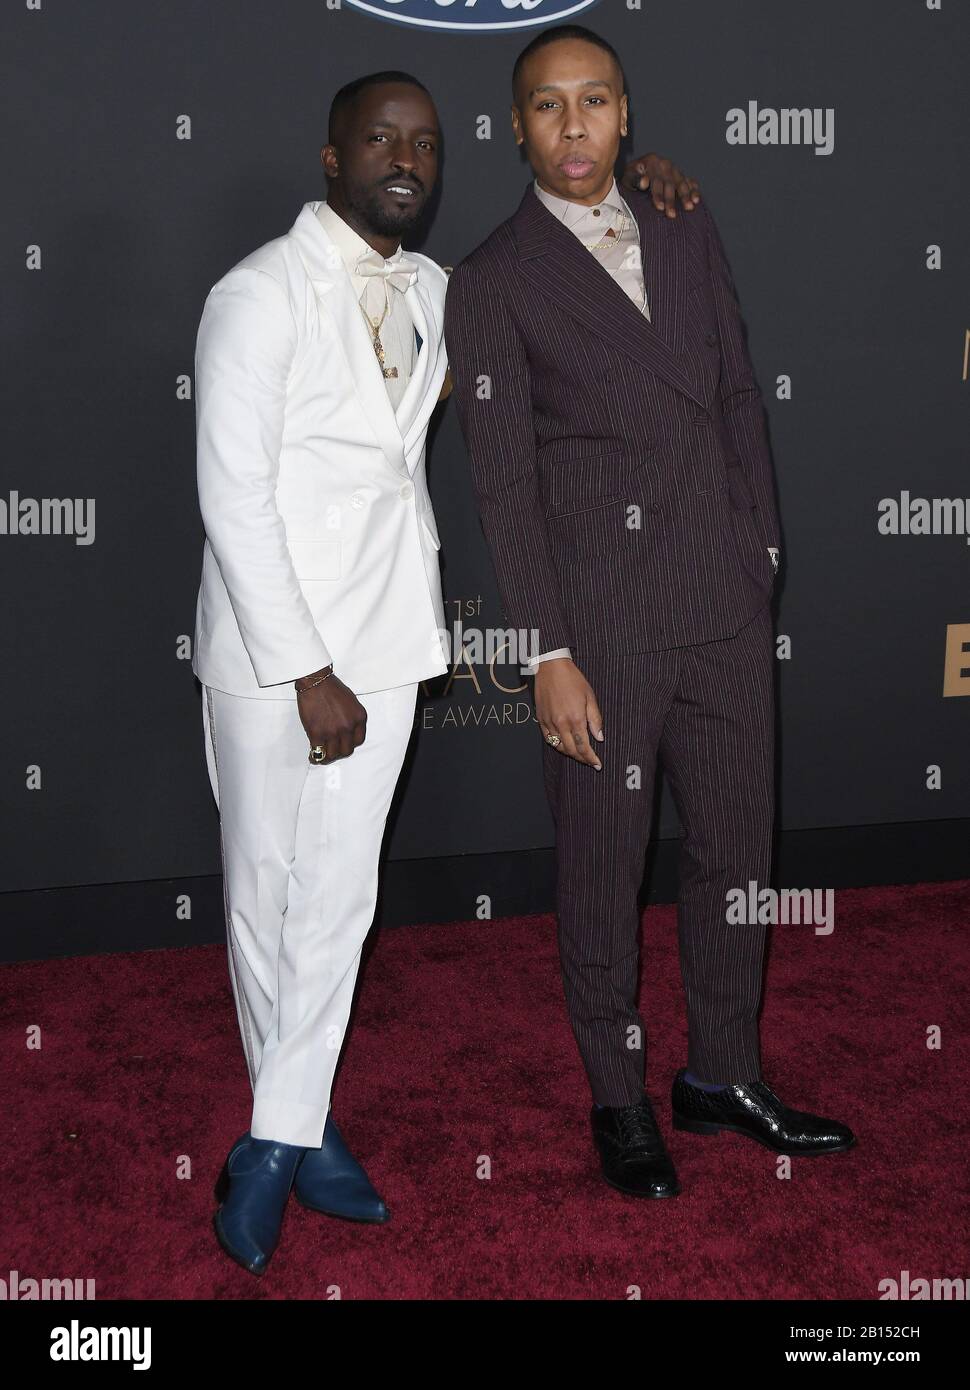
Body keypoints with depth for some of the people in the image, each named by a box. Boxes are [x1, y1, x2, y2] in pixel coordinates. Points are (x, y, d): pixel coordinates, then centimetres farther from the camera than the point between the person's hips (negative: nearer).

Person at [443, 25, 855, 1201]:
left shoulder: (686, 231, 12)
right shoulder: (492, 282, -4)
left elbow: (737, 392, 15)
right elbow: (503, 482, -8)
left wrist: (759, 551, 8)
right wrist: (548, 655, -12)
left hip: (724, 607, 5)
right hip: (602, 623, -5)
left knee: (734, 847, 14)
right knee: (602, 875, 7)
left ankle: (722, 1076, 32)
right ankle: (619, 1104, 25)